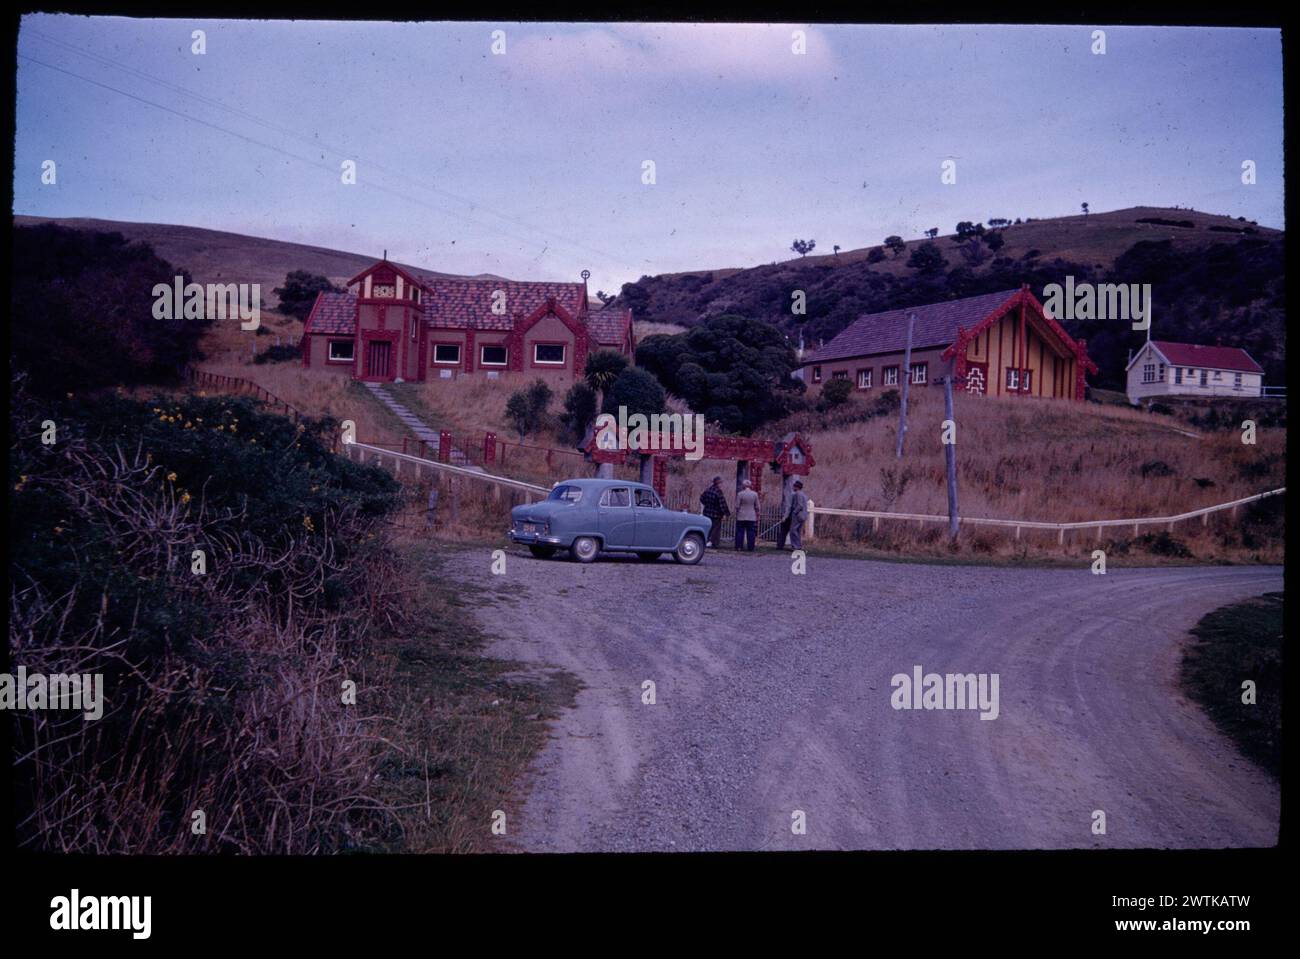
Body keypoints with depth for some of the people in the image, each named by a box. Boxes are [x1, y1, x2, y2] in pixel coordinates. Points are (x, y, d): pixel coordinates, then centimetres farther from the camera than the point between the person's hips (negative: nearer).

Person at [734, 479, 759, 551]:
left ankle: (738, 547, 3)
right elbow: (757, 507, 4)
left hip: (741, 517, -1)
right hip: (752, 517, 1)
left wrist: (736, 515, 8)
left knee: (740, 532, 4)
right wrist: (757, 516, 14)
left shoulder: (740, 494, -6)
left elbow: (737, 506, -4)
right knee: (751, 533, 4)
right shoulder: (755, 494, 0)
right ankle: (750, 548, 3)